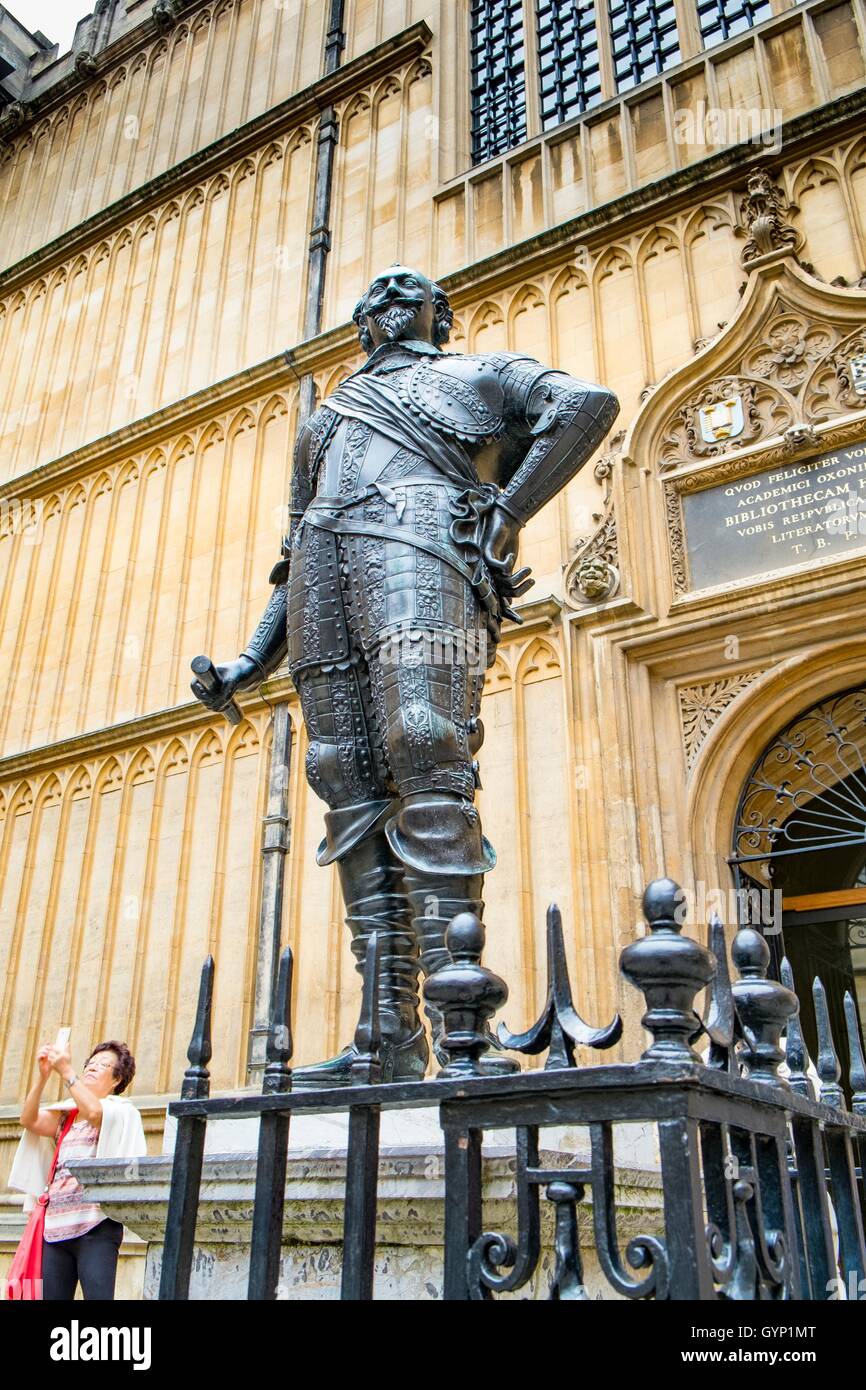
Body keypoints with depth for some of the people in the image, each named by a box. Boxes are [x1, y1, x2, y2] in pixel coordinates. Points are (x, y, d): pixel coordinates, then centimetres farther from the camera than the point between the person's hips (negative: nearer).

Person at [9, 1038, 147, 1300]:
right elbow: (29, 1120, 5)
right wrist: (43, 1076, -7)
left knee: (97, 1294, -13)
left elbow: (94, 1113, -16)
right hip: (56, 1226, 6)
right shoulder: (67, 1114, 22)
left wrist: (66, 1072, -14)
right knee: (50, 1295, 1)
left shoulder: (122, 1110, 5)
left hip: (95, 1227, -5)